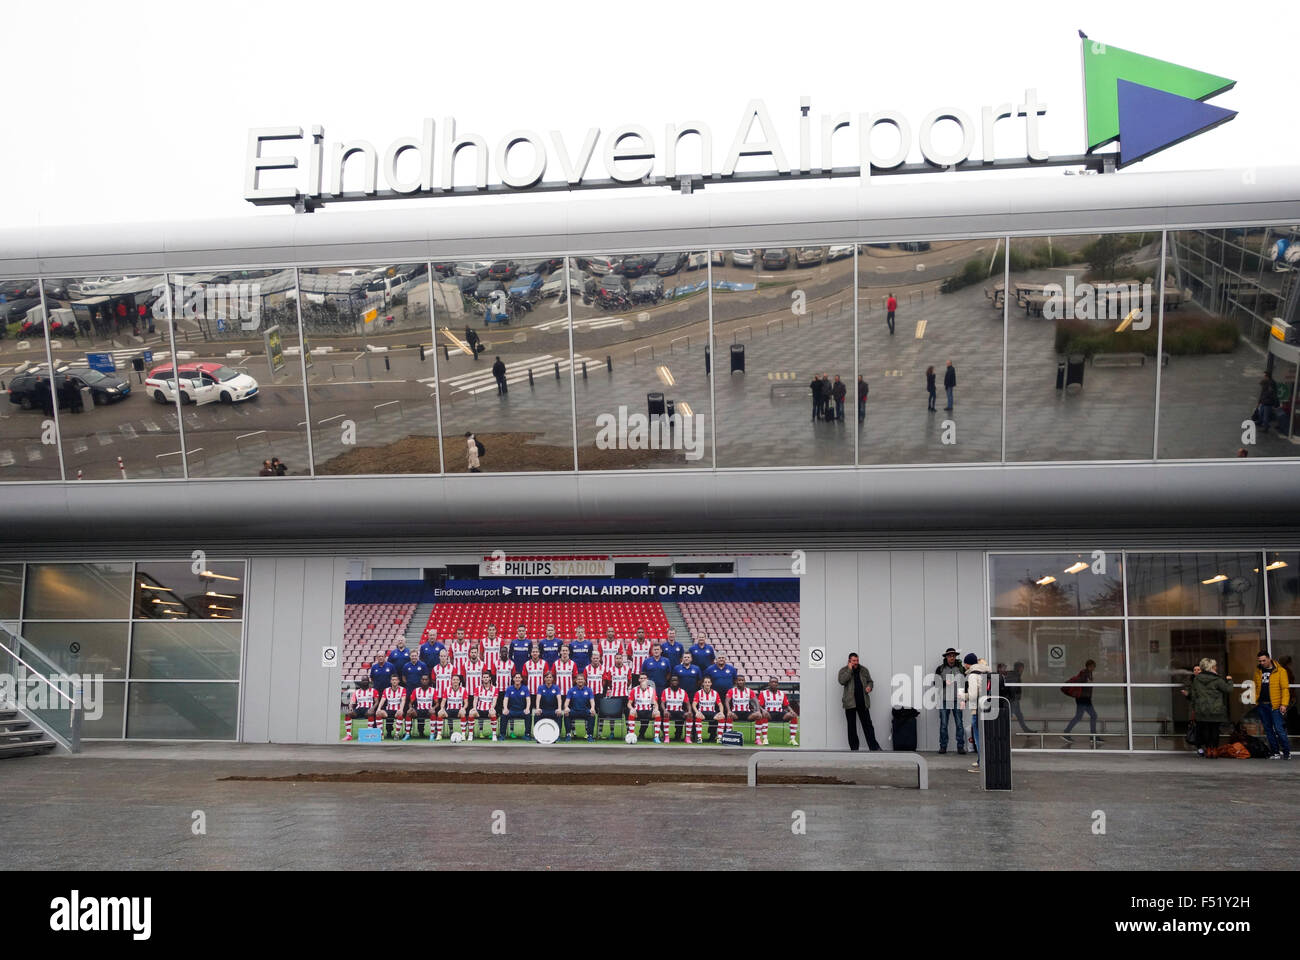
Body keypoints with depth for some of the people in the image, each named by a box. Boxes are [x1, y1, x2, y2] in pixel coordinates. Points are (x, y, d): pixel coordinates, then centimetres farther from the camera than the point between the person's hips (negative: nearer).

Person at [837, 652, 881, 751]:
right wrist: (850, 670, -15)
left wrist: (869, 687, -2)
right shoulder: (844, 670, 2)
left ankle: (874, 747, 2)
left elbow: (869, 681, 20)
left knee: (867, 724, 1)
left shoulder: (864, 670, 11)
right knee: (851, 726, 4)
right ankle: (854, 748, 10)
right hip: (850, 702, -2)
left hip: (863, 702, 2)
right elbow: (842, 681, -16)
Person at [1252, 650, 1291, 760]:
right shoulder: (1258, 671, 12)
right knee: (1268, 730, 9)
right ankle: (1275, 752, 16)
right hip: (1262, 705, 6)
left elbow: (1285, 688, -7)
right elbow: (1256, 687, 19)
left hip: (1275, 705, -6)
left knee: (1279, 729, -8)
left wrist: (1284, 704, -14)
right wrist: (1254, 697, 3)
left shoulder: (1280, 671, -3)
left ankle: (1286, 752, 0)